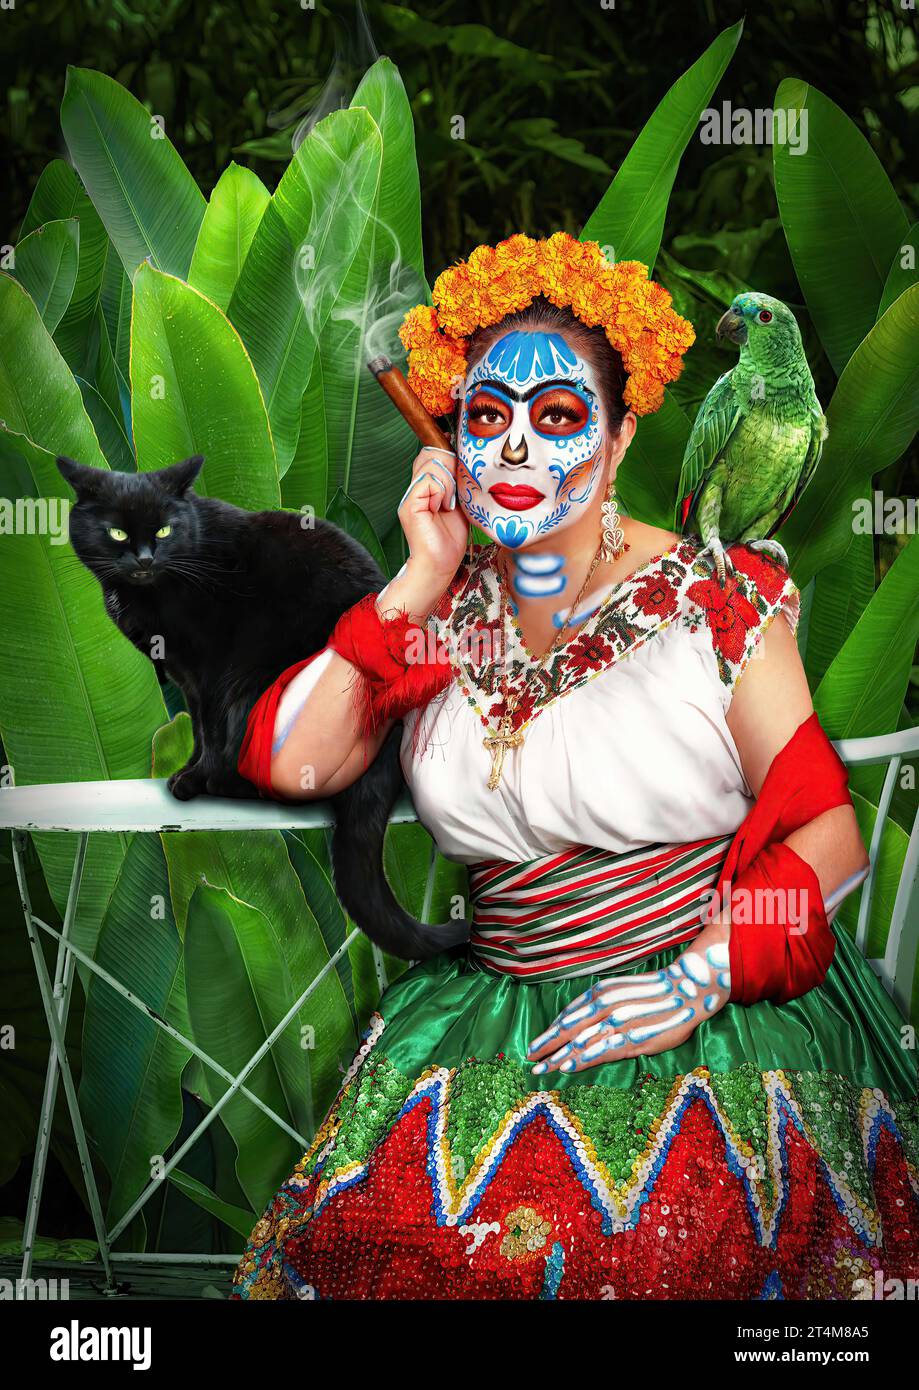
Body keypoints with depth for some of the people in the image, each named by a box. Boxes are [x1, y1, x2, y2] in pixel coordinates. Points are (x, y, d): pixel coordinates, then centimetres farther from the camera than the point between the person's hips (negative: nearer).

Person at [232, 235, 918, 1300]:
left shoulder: (713, 603, -4)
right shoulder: (439, 618, 7)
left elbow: (826, 831, -5)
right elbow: (292, 765, -5)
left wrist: (698, 982, -16)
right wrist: (423, 583, -5)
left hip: (723, 1010, -3)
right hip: (498, 1006, 3)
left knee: (652, 1244, -25)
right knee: (377, 1217, -16)